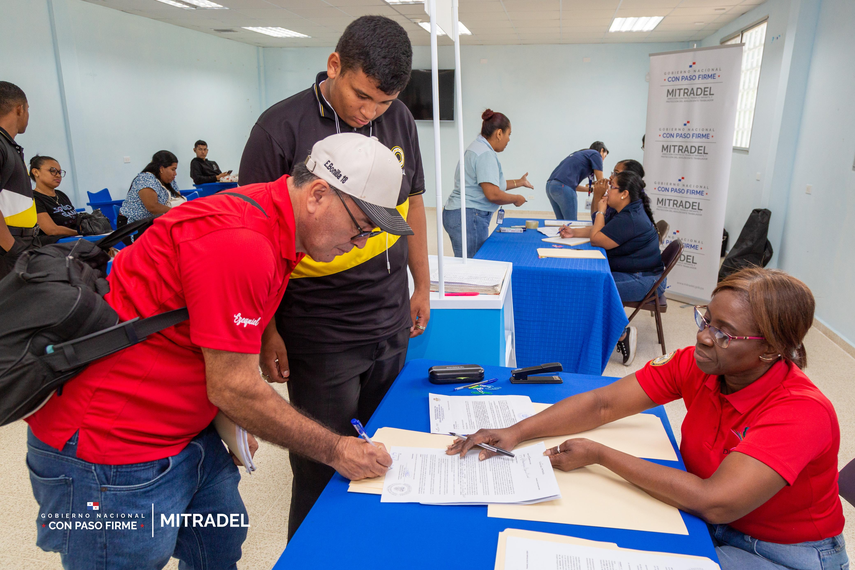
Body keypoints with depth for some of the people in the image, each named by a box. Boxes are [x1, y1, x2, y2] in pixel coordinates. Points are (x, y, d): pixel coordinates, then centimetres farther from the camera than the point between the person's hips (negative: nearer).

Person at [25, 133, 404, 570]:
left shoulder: (273, 226, 2)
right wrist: (336, 451, -14)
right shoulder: (238, 243, -29)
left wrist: (230, 423, 4)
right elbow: (235, 388, -23)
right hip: (109, 449, -9)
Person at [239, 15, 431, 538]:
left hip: (391, 325, 6)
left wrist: (422, 285, 14)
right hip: (321, 337, -5)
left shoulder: (399, 120, 3)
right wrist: (267, 332, -9)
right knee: (323, 471, 9)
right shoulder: (281, 129, -12)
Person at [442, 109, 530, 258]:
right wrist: (516, 199, -3)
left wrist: (518, 182, 34)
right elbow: (493, 194, -20)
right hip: (469, 217, -11)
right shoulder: (486, 154, -14)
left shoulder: (478, 147, 19)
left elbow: (489, 183, 28)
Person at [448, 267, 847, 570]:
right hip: (707, 521, 5)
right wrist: (516, 432, -24)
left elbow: (715, 503, -37)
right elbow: (602, 404, -13)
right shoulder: (694, 365, -14)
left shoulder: (802, 413, -30)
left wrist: (599, 455, -30)